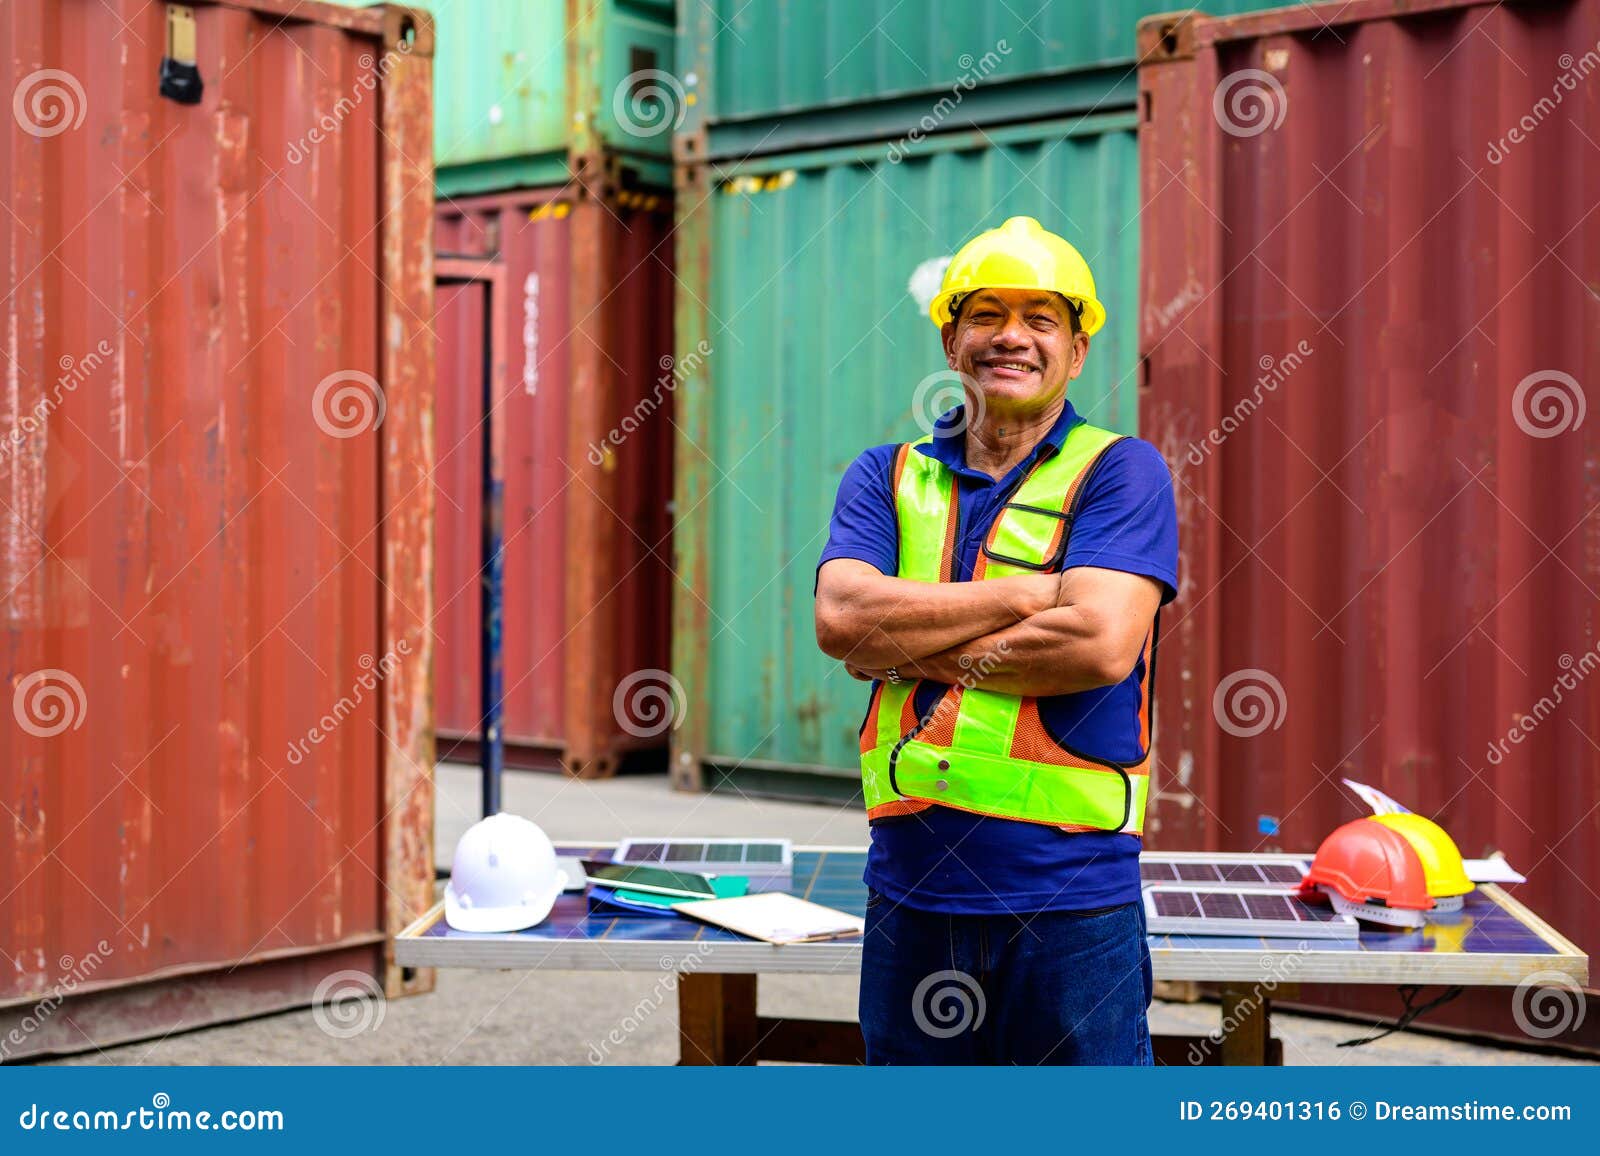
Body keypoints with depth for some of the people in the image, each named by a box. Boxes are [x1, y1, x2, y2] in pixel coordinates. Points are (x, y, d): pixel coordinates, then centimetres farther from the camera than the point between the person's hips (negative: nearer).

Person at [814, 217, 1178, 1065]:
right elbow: (840, 617, -8)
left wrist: (911, 647, -8)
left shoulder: (1119, 471, 0)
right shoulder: (888, 476, 11)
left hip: (1071, 895, -3)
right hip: (910, 894, 4)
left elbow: (1100, 644, -15)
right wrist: (1027, 592, -10)